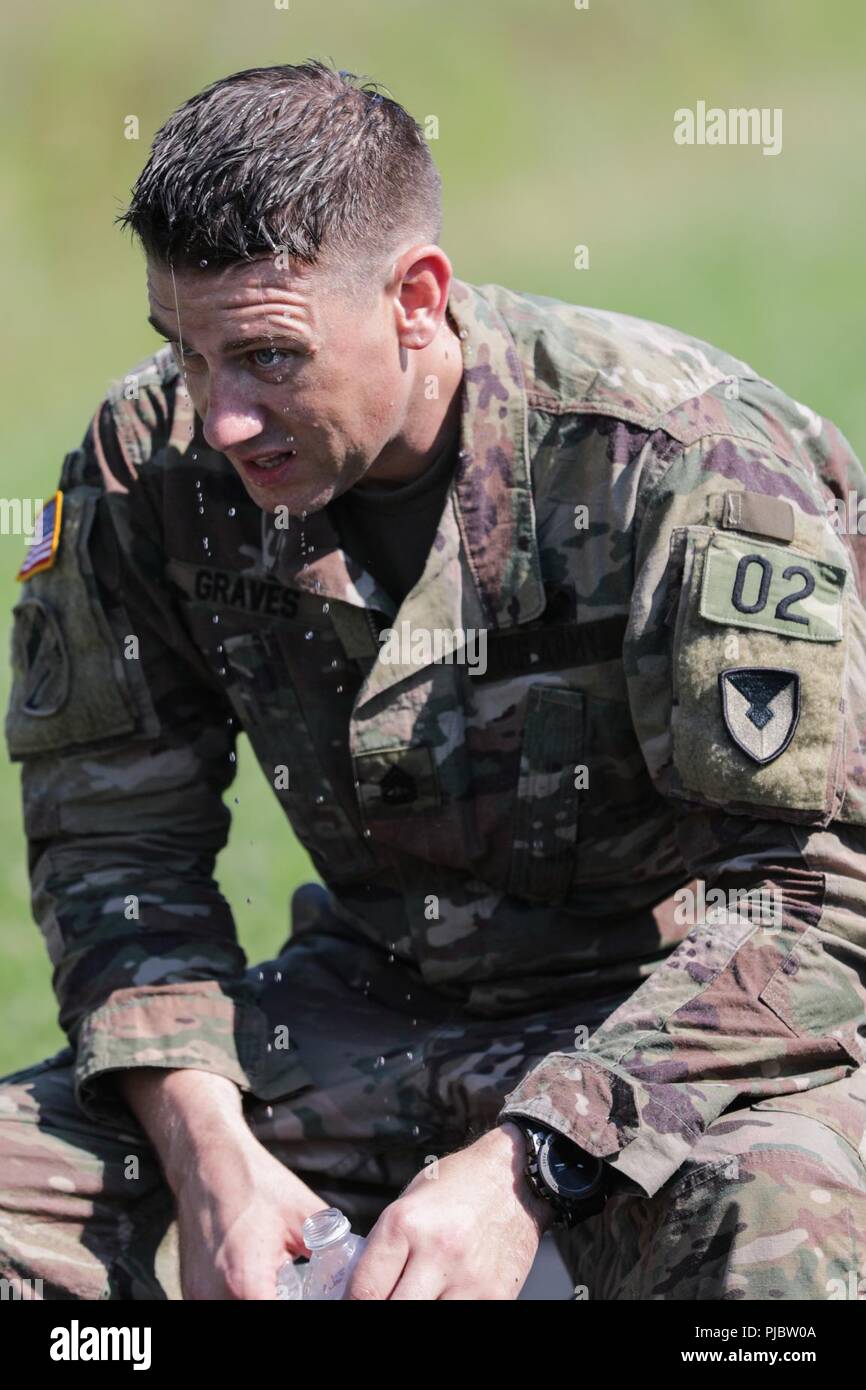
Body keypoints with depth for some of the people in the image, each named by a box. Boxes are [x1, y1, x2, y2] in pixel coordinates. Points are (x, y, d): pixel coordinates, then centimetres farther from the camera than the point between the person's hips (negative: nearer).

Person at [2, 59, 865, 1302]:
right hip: (375, 1004, 5)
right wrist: (205, 1145, -16)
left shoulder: (685, 459, -21)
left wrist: (521, 1170, -31)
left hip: (706, 1024, -4)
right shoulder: (149, 464, -6)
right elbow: (114, 841, 3)